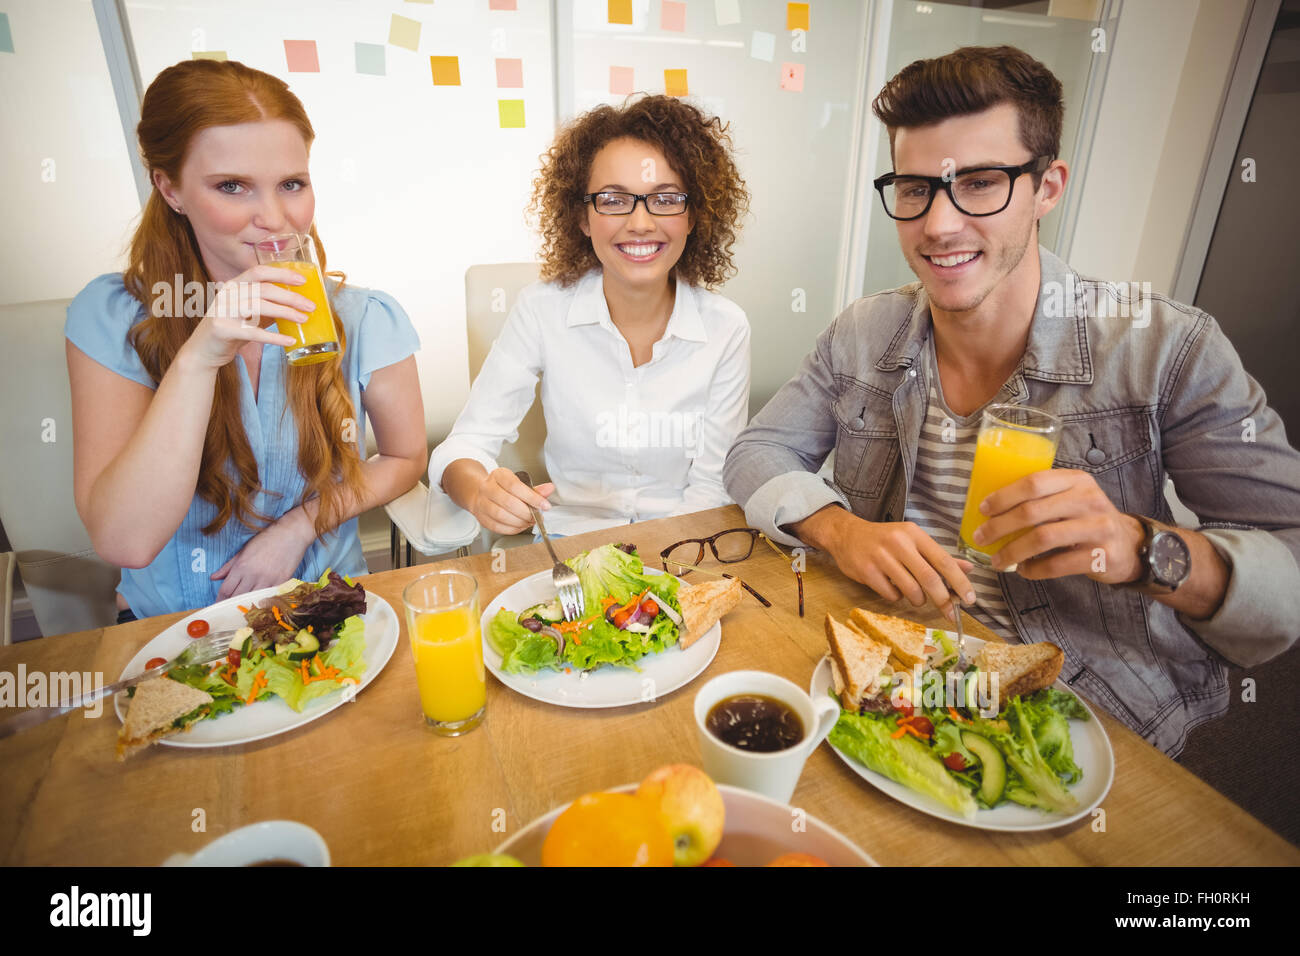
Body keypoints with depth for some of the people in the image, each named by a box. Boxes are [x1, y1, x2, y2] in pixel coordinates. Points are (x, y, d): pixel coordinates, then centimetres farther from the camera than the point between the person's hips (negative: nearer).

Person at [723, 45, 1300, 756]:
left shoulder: (1169, 351, -11)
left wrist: (1146, 549, -32)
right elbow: (757, 453, 0)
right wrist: (840, 529, -20)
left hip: (1092, 720, -1)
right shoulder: (861, 336, -1)